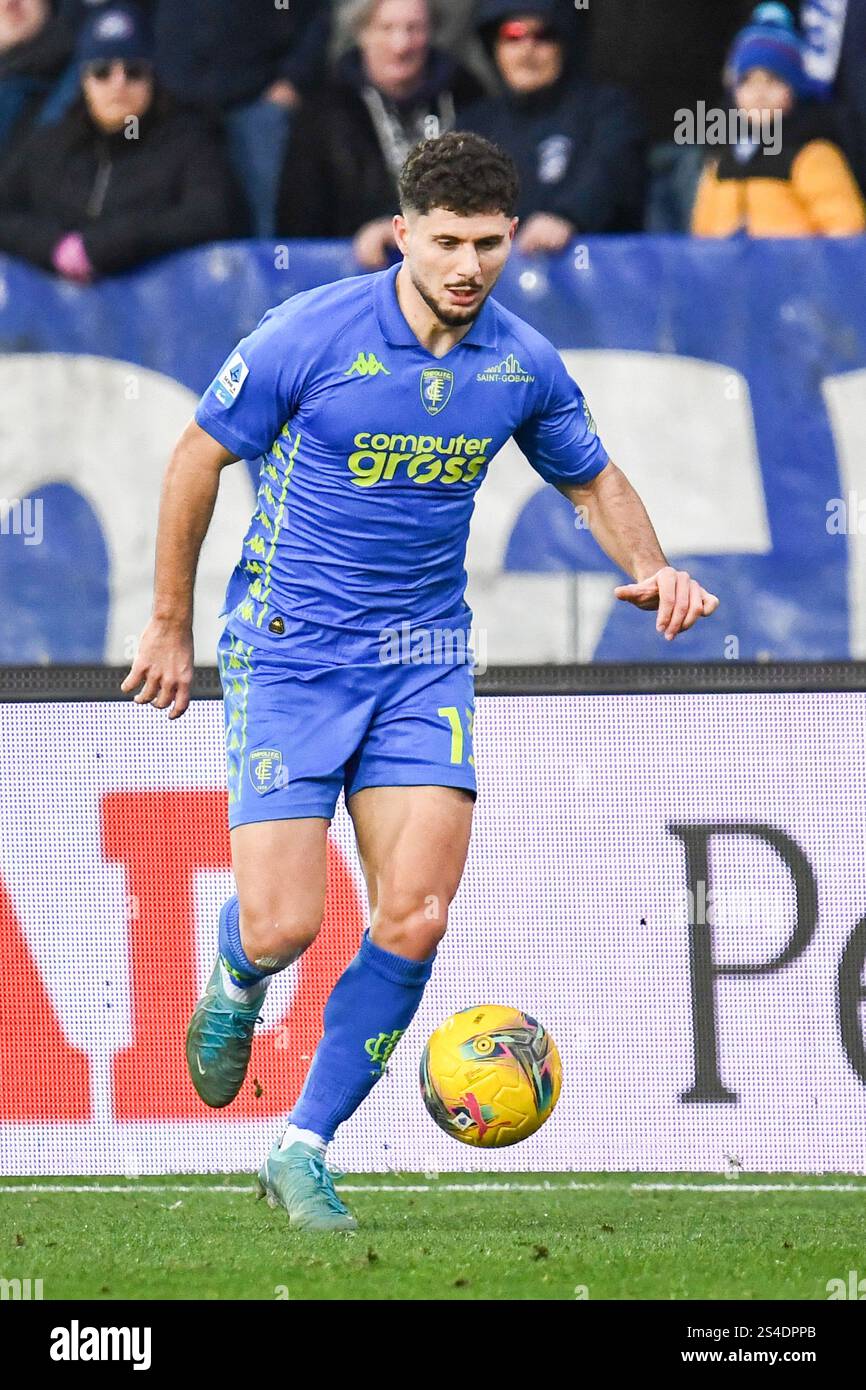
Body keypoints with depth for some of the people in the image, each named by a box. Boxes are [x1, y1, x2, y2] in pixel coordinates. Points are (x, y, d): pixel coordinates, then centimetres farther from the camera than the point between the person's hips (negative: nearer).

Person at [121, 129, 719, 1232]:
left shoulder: (524, 364, -1)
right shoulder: (311, 336, -14)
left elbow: (593, 479, 17)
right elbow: (198, 458, -1)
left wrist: (652, 568, -4)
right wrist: (170, 624, 4)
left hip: (423, 661, 3)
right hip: (288, 653, -3)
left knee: (415, 919, -10)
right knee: (283, 923, -13)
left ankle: (303, 1150, 5)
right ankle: (237, 986, 27)